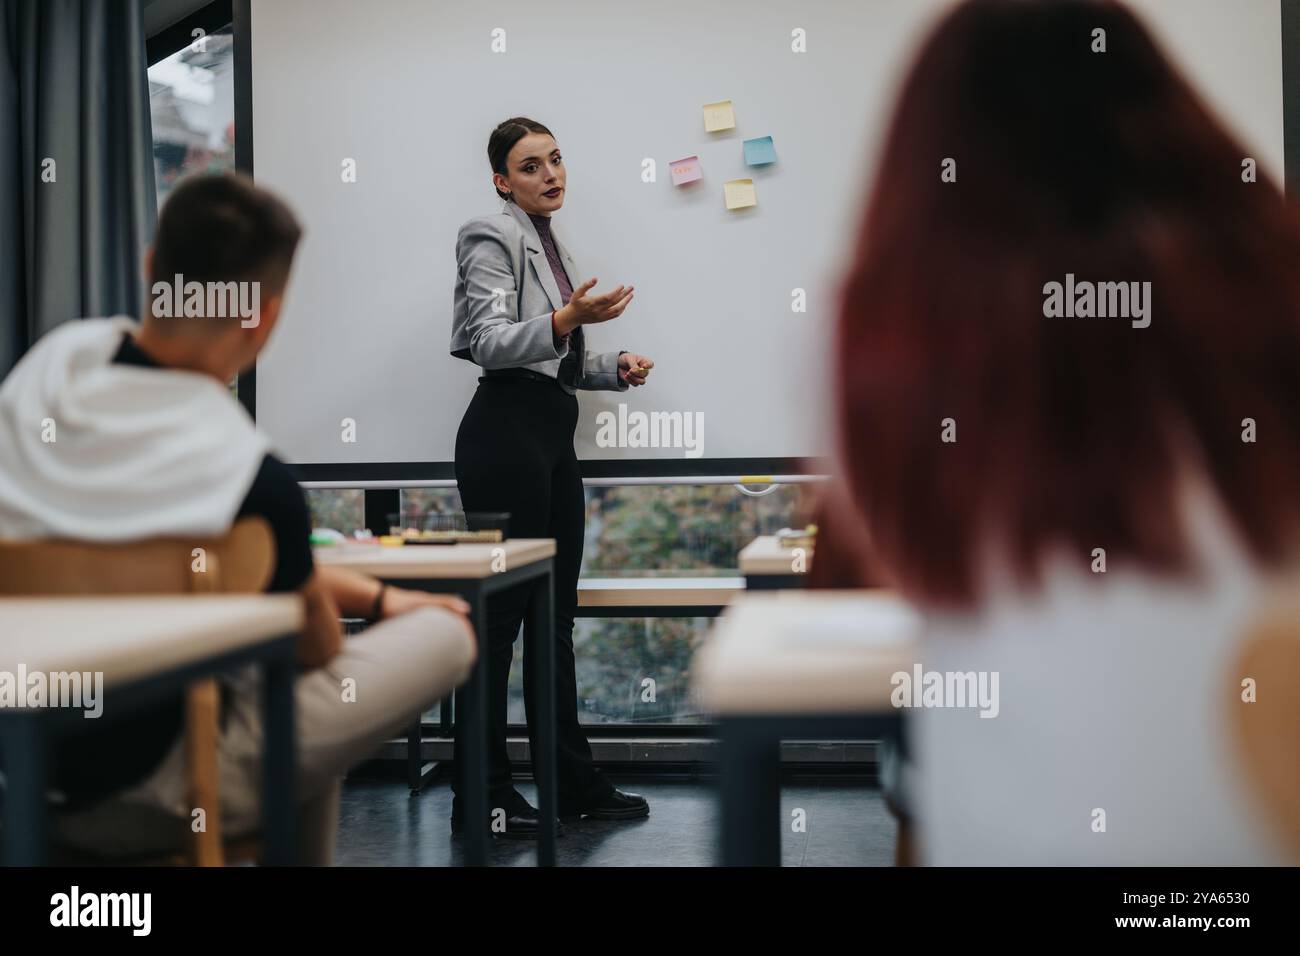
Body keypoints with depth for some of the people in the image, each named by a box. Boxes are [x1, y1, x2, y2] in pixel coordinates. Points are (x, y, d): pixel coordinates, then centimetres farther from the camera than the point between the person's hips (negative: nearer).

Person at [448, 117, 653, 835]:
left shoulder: (550, 243, 22)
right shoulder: (493, 236, -3)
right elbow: (488, 341, -15)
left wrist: (615, 368, 9)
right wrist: (567, 319, -28)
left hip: (552, 433, 9)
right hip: (506, 431, -9)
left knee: (554, 614, 10)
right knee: (500, 613, -6)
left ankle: (573, 783, 17)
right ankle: (482, 795, 2)